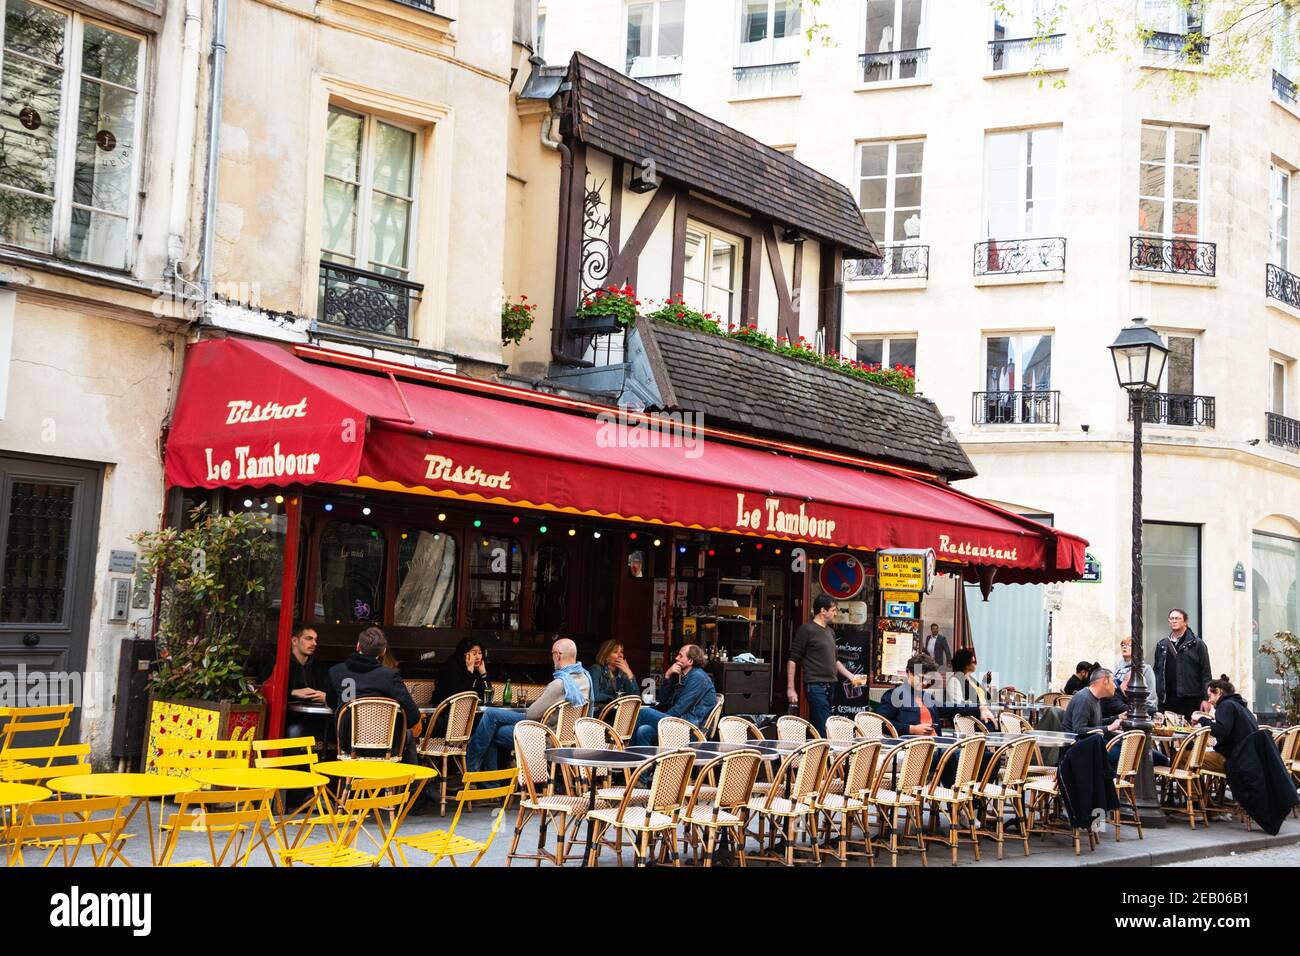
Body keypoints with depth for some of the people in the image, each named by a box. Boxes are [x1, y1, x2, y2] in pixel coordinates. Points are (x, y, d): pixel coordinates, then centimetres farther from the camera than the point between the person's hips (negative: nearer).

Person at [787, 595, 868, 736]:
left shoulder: (830, 631, 18)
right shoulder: (807, 630, -7)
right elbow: (792, 660, -8)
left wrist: (851, 676, 20)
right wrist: (790, 688, -13)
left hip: (830, 686, 8)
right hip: (815, 686, -8)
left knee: (815, 729, 8)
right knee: (824, 729, -14)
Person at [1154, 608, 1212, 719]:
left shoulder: (1197, 644, 3)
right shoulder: (1162, 645, 15)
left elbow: (1206, 673, -1)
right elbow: (1157, 671, 17)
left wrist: (1206, 699, -7)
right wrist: (1158, 693, 5)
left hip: (1190, 699, -4)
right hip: (1167, 699, 4)